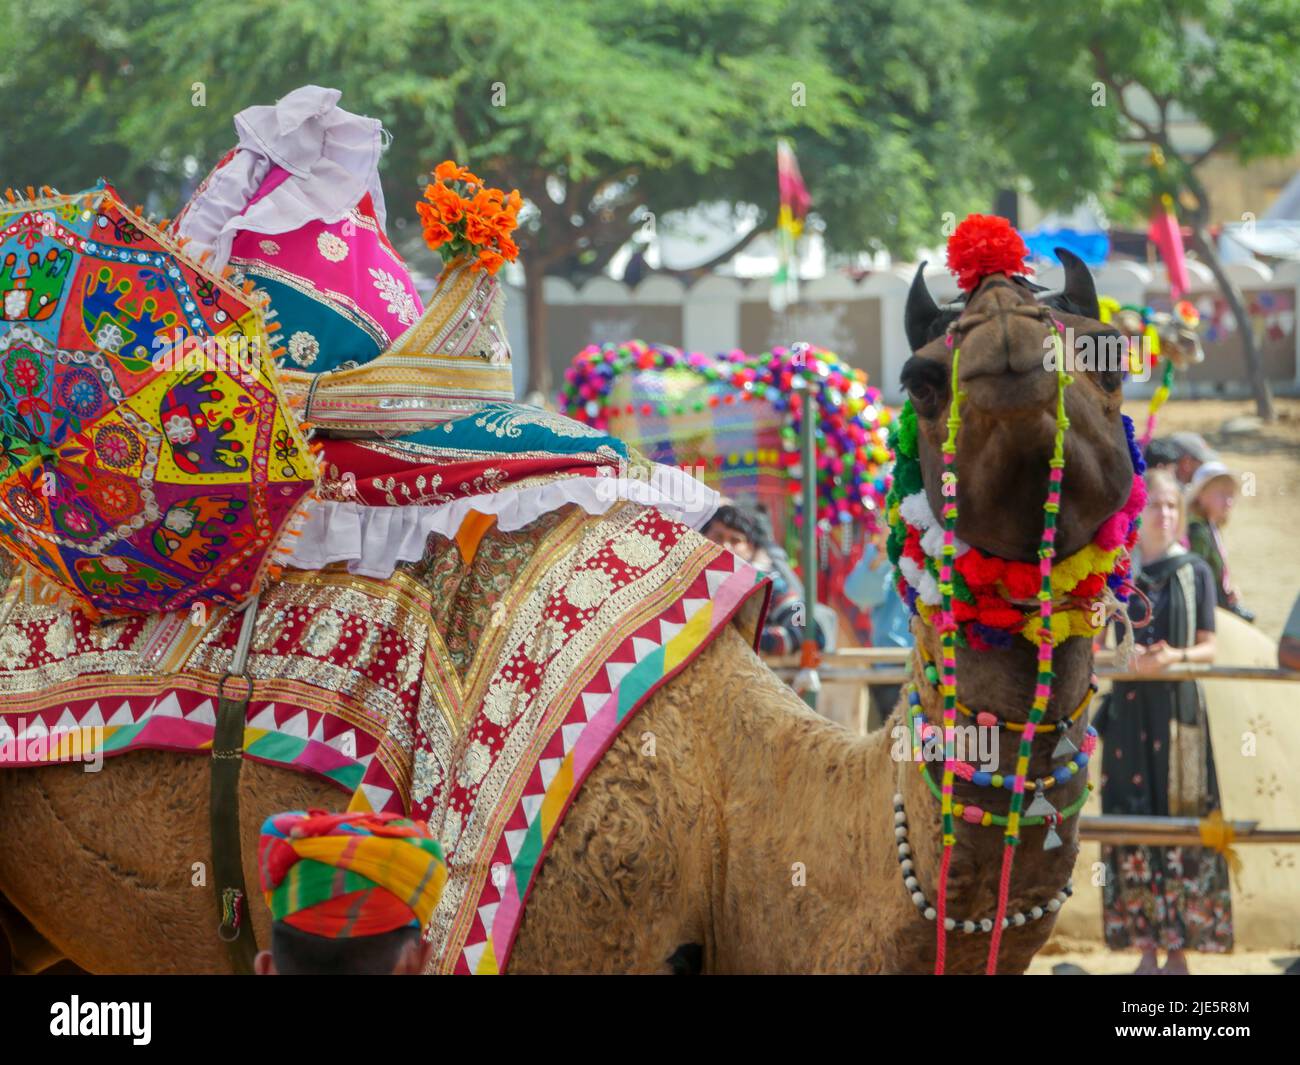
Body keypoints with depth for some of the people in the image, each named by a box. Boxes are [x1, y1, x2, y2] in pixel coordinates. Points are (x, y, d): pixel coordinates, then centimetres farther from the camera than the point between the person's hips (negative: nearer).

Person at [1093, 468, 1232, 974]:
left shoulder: (1195, 572, 5)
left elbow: (1207, 648, 3)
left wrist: (1174, 657, -17)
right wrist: (1131, 660, -14)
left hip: (1179, 705, -1)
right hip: (1128, 708, 1)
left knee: (1181, 817, -4)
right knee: (1133, 819, -2)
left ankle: (1180, 948, 0)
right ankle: (1147, 946, 3)